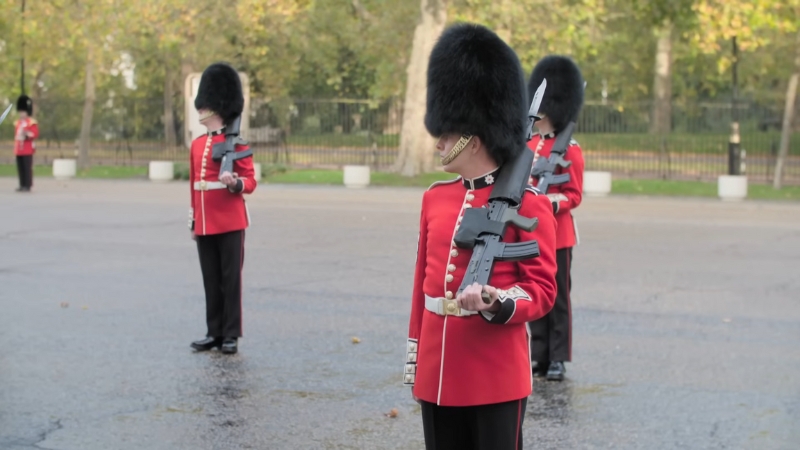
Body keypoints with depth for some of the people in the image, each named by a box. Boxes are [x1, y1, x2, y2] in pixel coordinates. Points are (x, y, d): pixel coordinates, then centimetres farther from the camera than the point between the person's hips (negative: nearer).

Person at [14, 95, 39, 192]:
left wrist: (28, 134, -28)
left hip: (28, 150, -7)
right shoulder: (17, 123, 16)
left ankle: (28, 186, -4)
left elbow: (36, 134, -10)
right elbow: (16, 135, 21)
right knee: (20, 168, 7)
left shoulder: (32, 122, -4)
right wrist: (15, 148, 17)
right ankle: (22, 185, 11)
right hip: (19, 150, 7)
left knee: (27, 168, -6)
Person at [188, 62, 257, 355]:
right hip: (205, 225, 6)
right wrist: (193, 221, 16)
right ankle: (214, 333, 16)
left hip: (230, 223, -6)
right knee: (211, 281, 9)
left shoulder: (236, 143, -7)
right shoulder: (197, 145, 12)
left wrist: (234, 182, -28)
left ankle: (232, 335, 5)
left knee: (230, 279, -1)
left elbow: (250, 182, -6)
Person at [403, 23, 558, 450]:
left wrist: (497, 304, -28)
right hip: (438, 372, 6)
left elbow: (541, 289, -8)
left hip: (496, 375, -6)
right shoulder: (434, 198, 9)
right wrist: (414, 357, 15)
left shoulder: (528, 203, -9)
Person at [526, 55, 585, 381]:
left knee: (557, 298, 2)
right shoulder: (529, 145, 11)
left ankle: (558, 360, 8)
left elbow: (574, 195, -9)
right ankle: (537, 355, 18)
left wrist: (551, 202, -24)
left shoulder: (569, 150, -8)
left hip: (557, 235, -6)